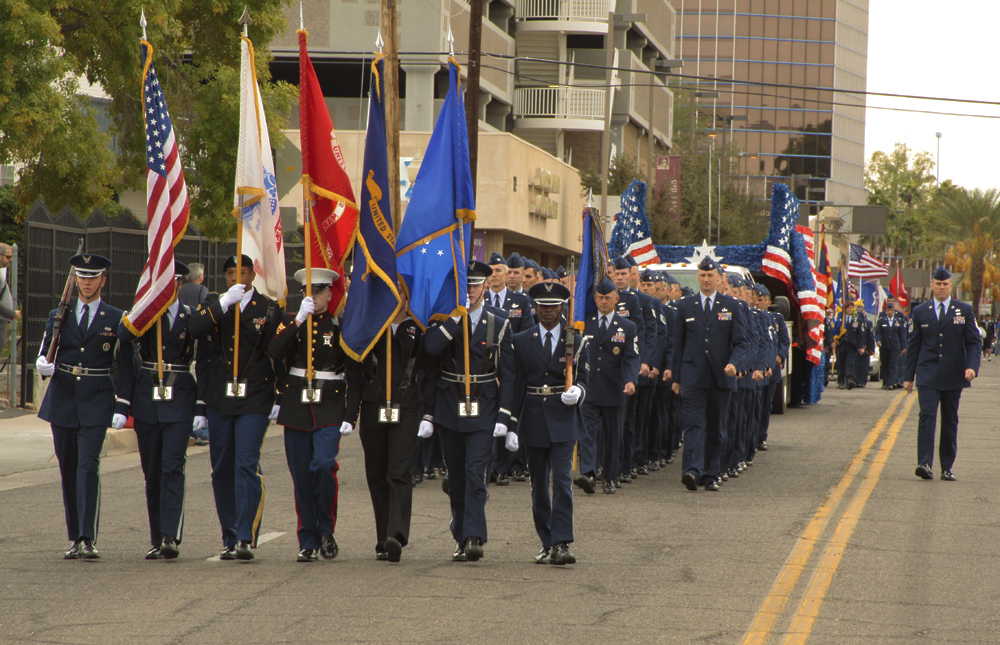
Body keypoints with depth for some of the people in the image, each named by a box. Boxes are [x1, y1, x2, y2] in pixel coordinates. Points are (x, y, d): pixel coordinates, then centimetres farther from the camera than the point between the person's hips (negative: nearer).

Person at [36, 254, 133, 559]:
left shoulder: (115, 319, 4)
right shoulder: (58, 316, 11)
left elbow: (125, 367, 4)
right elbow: (44, 355, 12)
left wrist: (121, 407, -4)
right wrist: (43, 364, -13)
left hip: (96, 402, -3)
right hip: (62, 400, 3)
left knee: (88, 466, -15)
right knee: (68, 470, 6)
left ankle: (89, 539, -17)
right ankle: (76, 538, 14)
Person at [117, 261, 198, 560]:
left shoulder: (192, 317, 4)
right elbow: (124, 335, -12)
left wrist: (203, 407, 3)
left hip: (179, 403, -2)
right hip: (146, 402, 2)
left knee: (173, 468, -14)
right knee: (152, 473, 6)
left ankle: (171, 537, -19)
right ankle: (156, 541, 13)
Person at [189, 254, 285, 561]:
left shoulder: (270, 310, 3)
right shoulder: (214, 303, 9)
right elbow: (194, 329, -11)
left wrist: (280, 399, -1)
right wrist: (224, 304, -20)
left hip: (254, 402, -3)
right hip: (219, 401, 4)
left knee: (247, 466, -13)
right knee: (222, 470, 8)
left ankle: (246, 538, -16)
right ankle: (229, 538, 17)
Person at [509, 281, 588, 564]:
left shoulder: (576, 342, 5)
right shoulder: (521, 341, 7)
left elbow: (583, 379, 6)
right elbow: (516, 384, 7)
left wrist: (577, 392, -19)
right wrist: (513, 424, 3)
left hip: (563, 421, -2)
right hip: (533, 421, 2)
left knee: (562, 480, -14)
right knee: (539, 485, 7)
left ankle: (561, 544, -18)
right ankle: (547, 544, 15)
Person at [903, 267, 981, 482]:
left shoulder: (964, 311, 5)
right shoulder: (920, 312, 7)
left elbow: (974, 342, 3)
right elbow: (913, 345, 11)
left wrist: (972, 367, -15)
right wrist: (909, 376, 9)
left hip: (953, 375, 1)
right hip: (928, 374, -1)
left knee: (950, 421, 6)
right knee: (927, 415, -15)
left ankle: (947, 467, 13)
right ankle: (925, 463, -22)